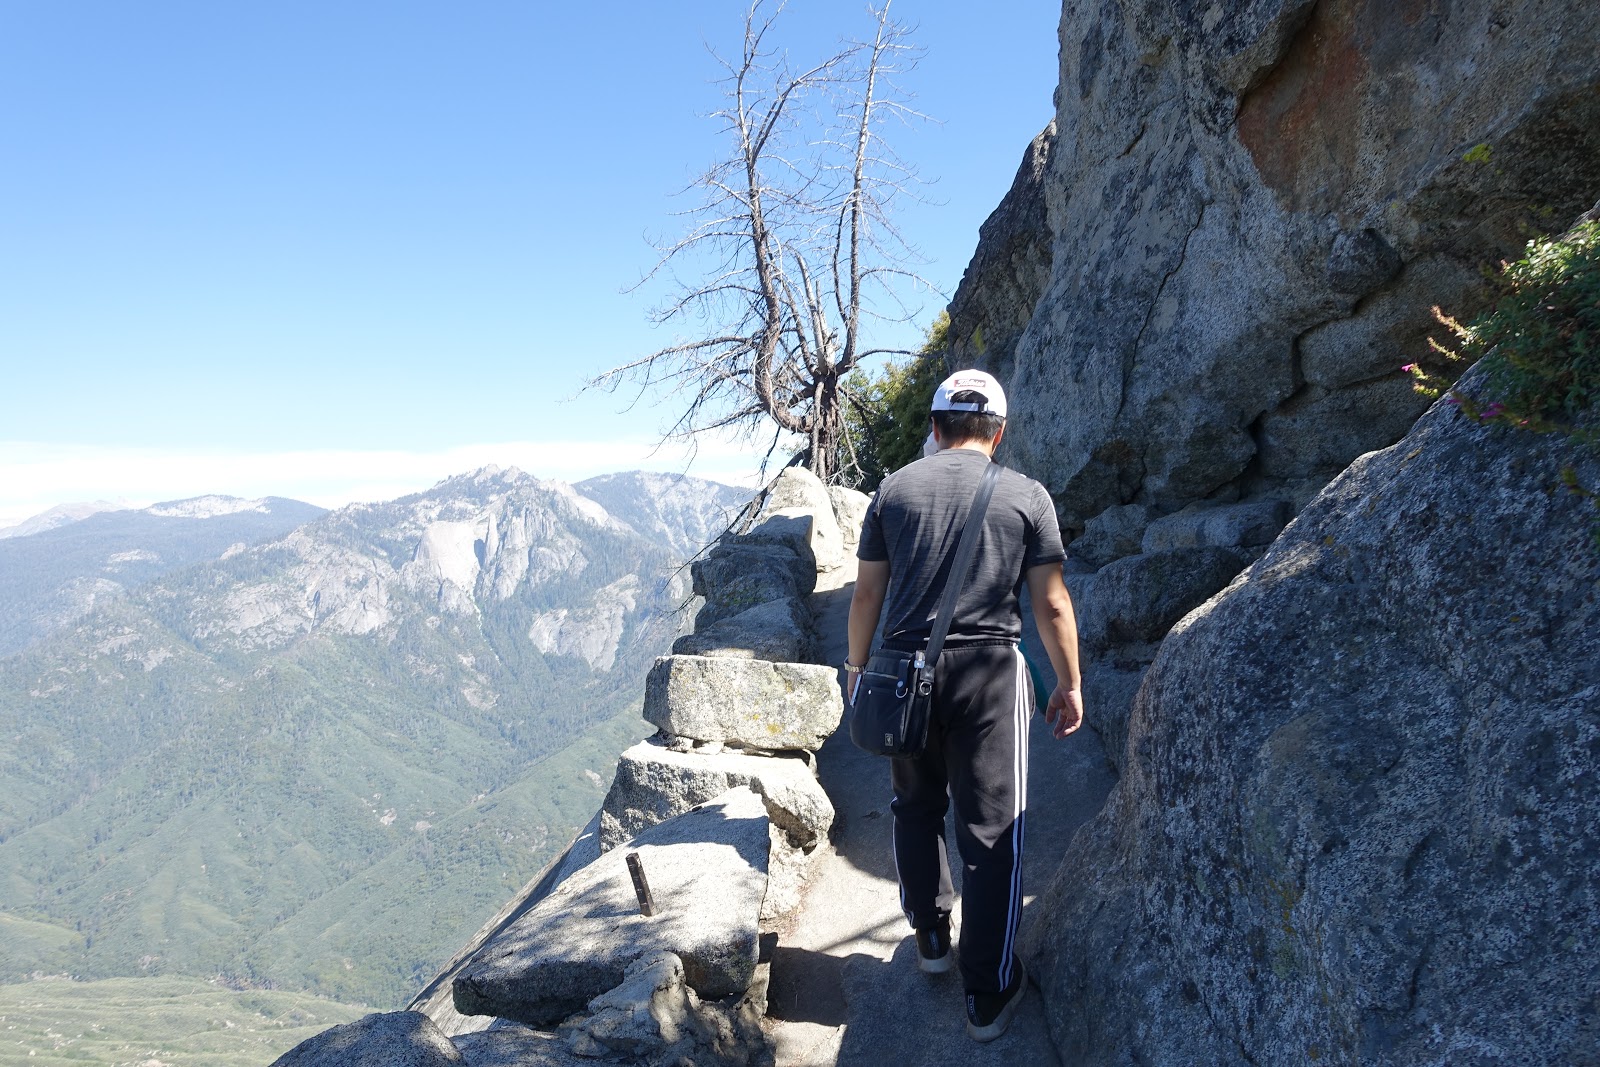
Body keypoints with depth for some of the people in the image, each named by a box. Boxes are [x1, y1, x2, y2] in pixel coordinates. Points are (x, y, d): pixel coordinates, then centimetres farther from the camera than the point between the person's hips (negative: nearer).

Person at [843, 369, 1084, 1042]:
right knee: (992, 828, 5)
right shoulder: (1026, 495, 1)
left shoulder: (896, 488, 5)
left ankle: (931, 937, 36)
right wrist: (1070, 685, 10)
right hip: (989, 672, -2)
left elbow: (867, 592, 7)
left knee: (916, 809, 21)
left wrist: (857, 667, 18)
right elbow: (1051, 605, 0)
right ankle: (988, 995, 11)